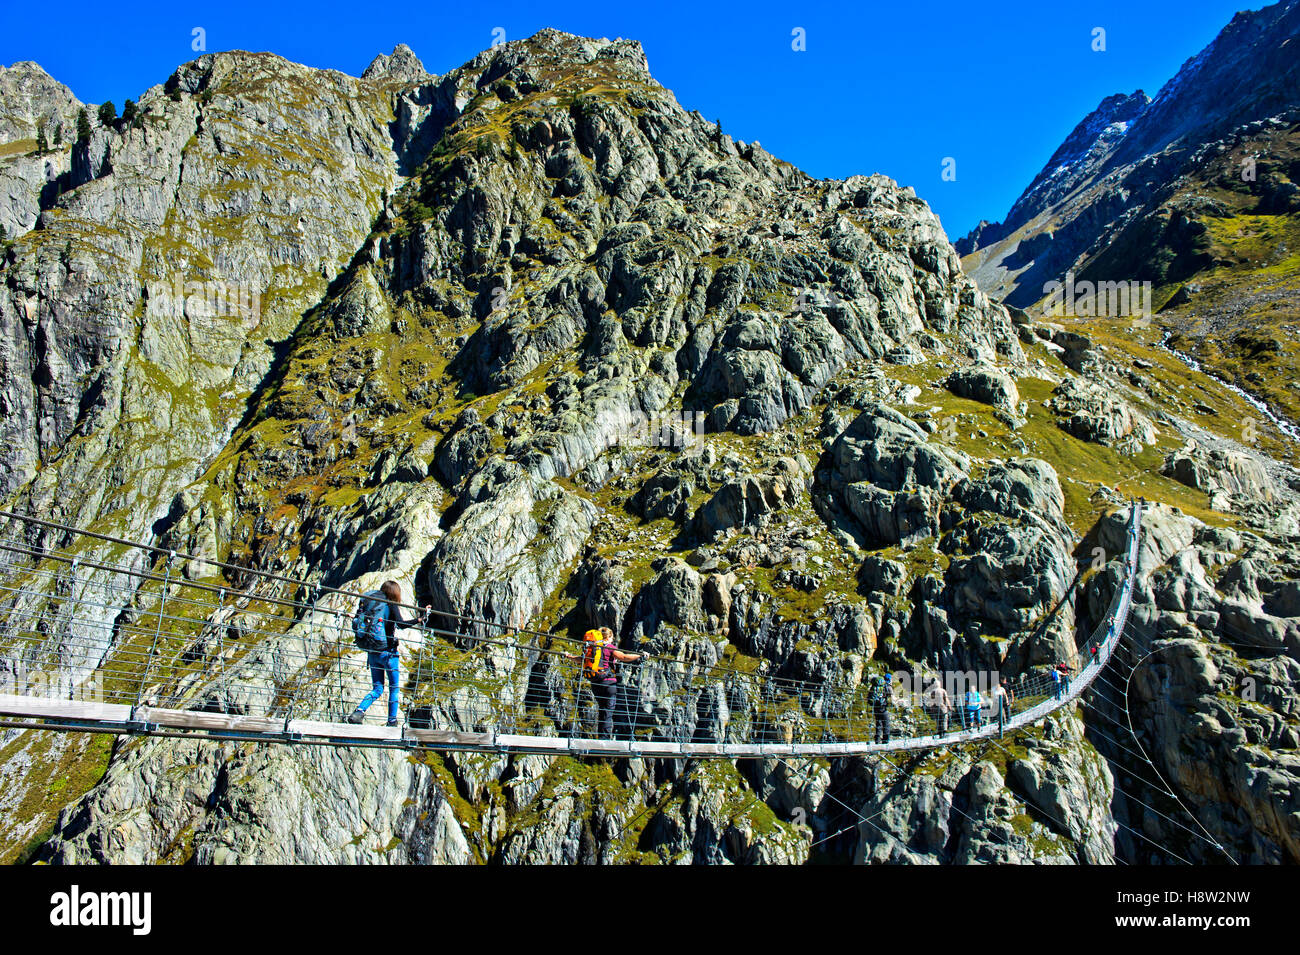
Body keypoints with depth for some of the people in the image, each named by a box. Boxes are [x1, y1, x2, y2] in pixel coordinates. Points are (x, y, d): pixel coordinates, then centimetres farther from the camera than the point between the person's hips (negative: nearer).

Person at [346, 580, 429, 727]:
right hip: (387, 651, -5)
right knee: (395, 688, 9)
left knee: (377, 689, 13)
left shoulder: (369, 603, 9)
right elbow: (401, 623, -22)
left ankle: (359, 711, -10)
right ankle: (392, 722, 9)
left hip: (372, 653, 6)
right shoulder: (391, 605, -8)